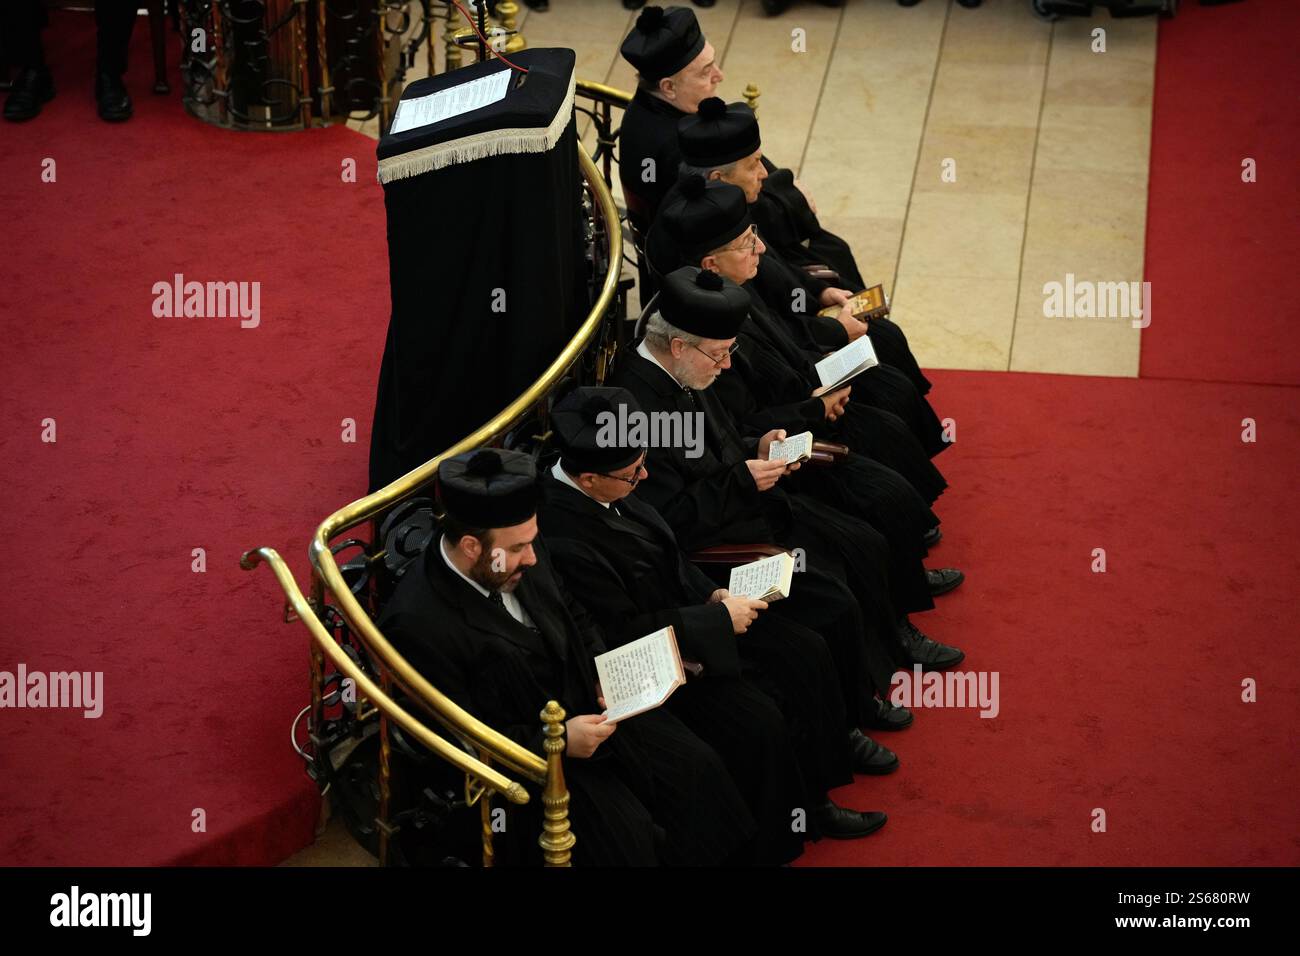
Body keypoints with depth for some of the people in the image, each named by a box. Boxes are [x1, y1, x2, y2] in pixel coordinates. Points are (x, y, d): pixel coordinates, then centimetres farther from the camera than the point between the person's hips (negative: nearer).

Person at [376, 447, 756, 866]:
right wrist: (556, 742, -24)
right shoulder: (416, 624, -27)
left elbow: (573, 616, 15)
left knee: (697, 767, -4)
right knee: (626, 835, -23)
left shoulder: (522, 551, -5)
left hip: (584, 708, 7)